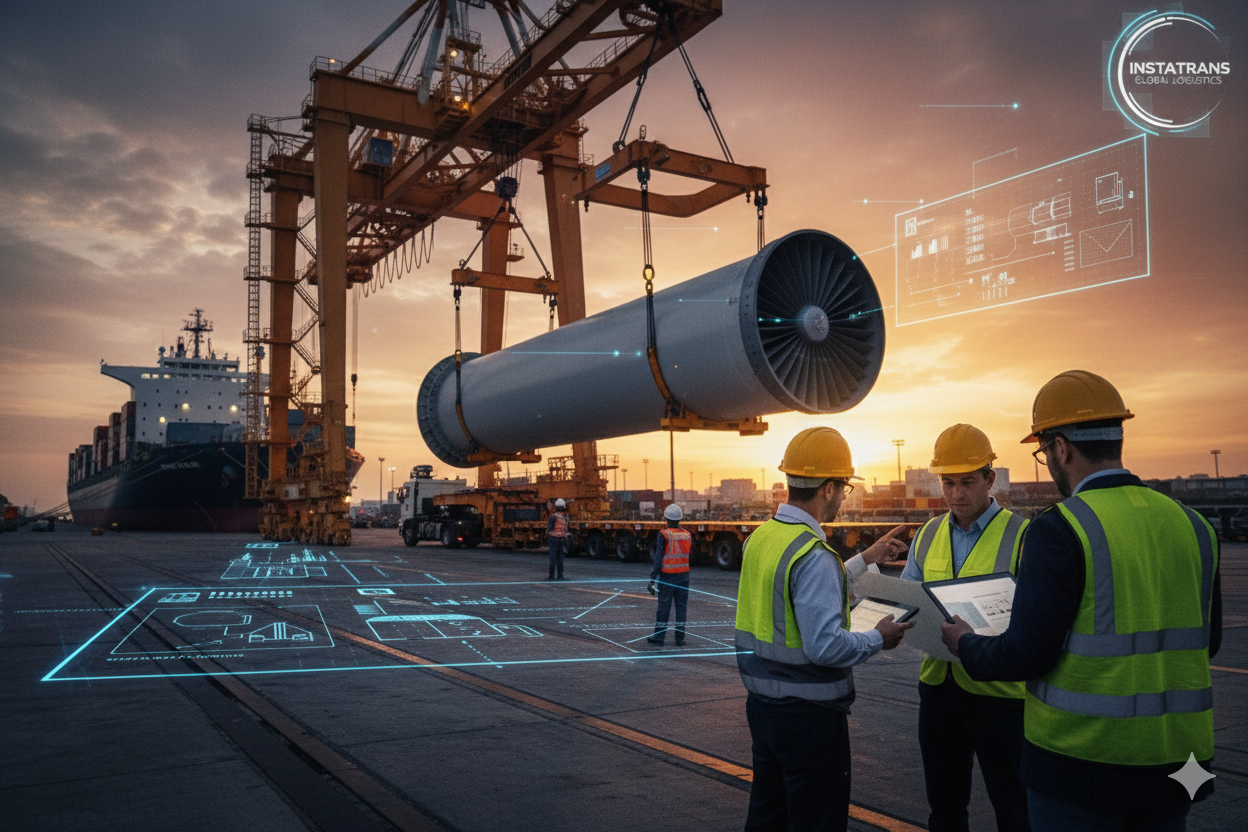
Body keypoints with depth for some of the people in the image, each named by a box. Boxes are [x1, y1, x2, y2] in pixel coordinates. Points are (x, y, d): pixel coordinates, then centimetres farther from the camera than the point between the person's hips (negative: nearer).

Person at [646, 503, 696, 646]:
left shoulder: (663, 535, -11)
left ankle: (659, 636, 13)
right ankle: (680, 638, 10)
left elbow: (658, 558, -13)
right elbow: (691, 556, 9)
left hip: (667, 576, -3)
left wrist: (652, 579, -10)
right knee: (681, 606, 8)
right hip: (684, 575, 4)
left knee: (663, 606, 5)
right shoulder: (687, 535, 3)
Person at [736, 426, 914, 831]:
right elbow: (825, 646, -28)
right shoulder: (814, 554, -23)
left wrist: (866, 559, 23)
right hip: (809, 714, -9)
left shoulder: (760, 536, 5)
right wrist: (879, 639, -10)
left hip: (761, 703, 9)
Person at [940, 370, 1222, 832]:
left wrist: (965, 644, 1)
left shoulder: (1058, 530, -18)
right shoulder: (1193, 525, 2)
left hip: (1082, 764, -6)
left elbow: (1026, 655, -18)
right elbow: (1204, 642, 12)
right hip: (1175, 761, 6)